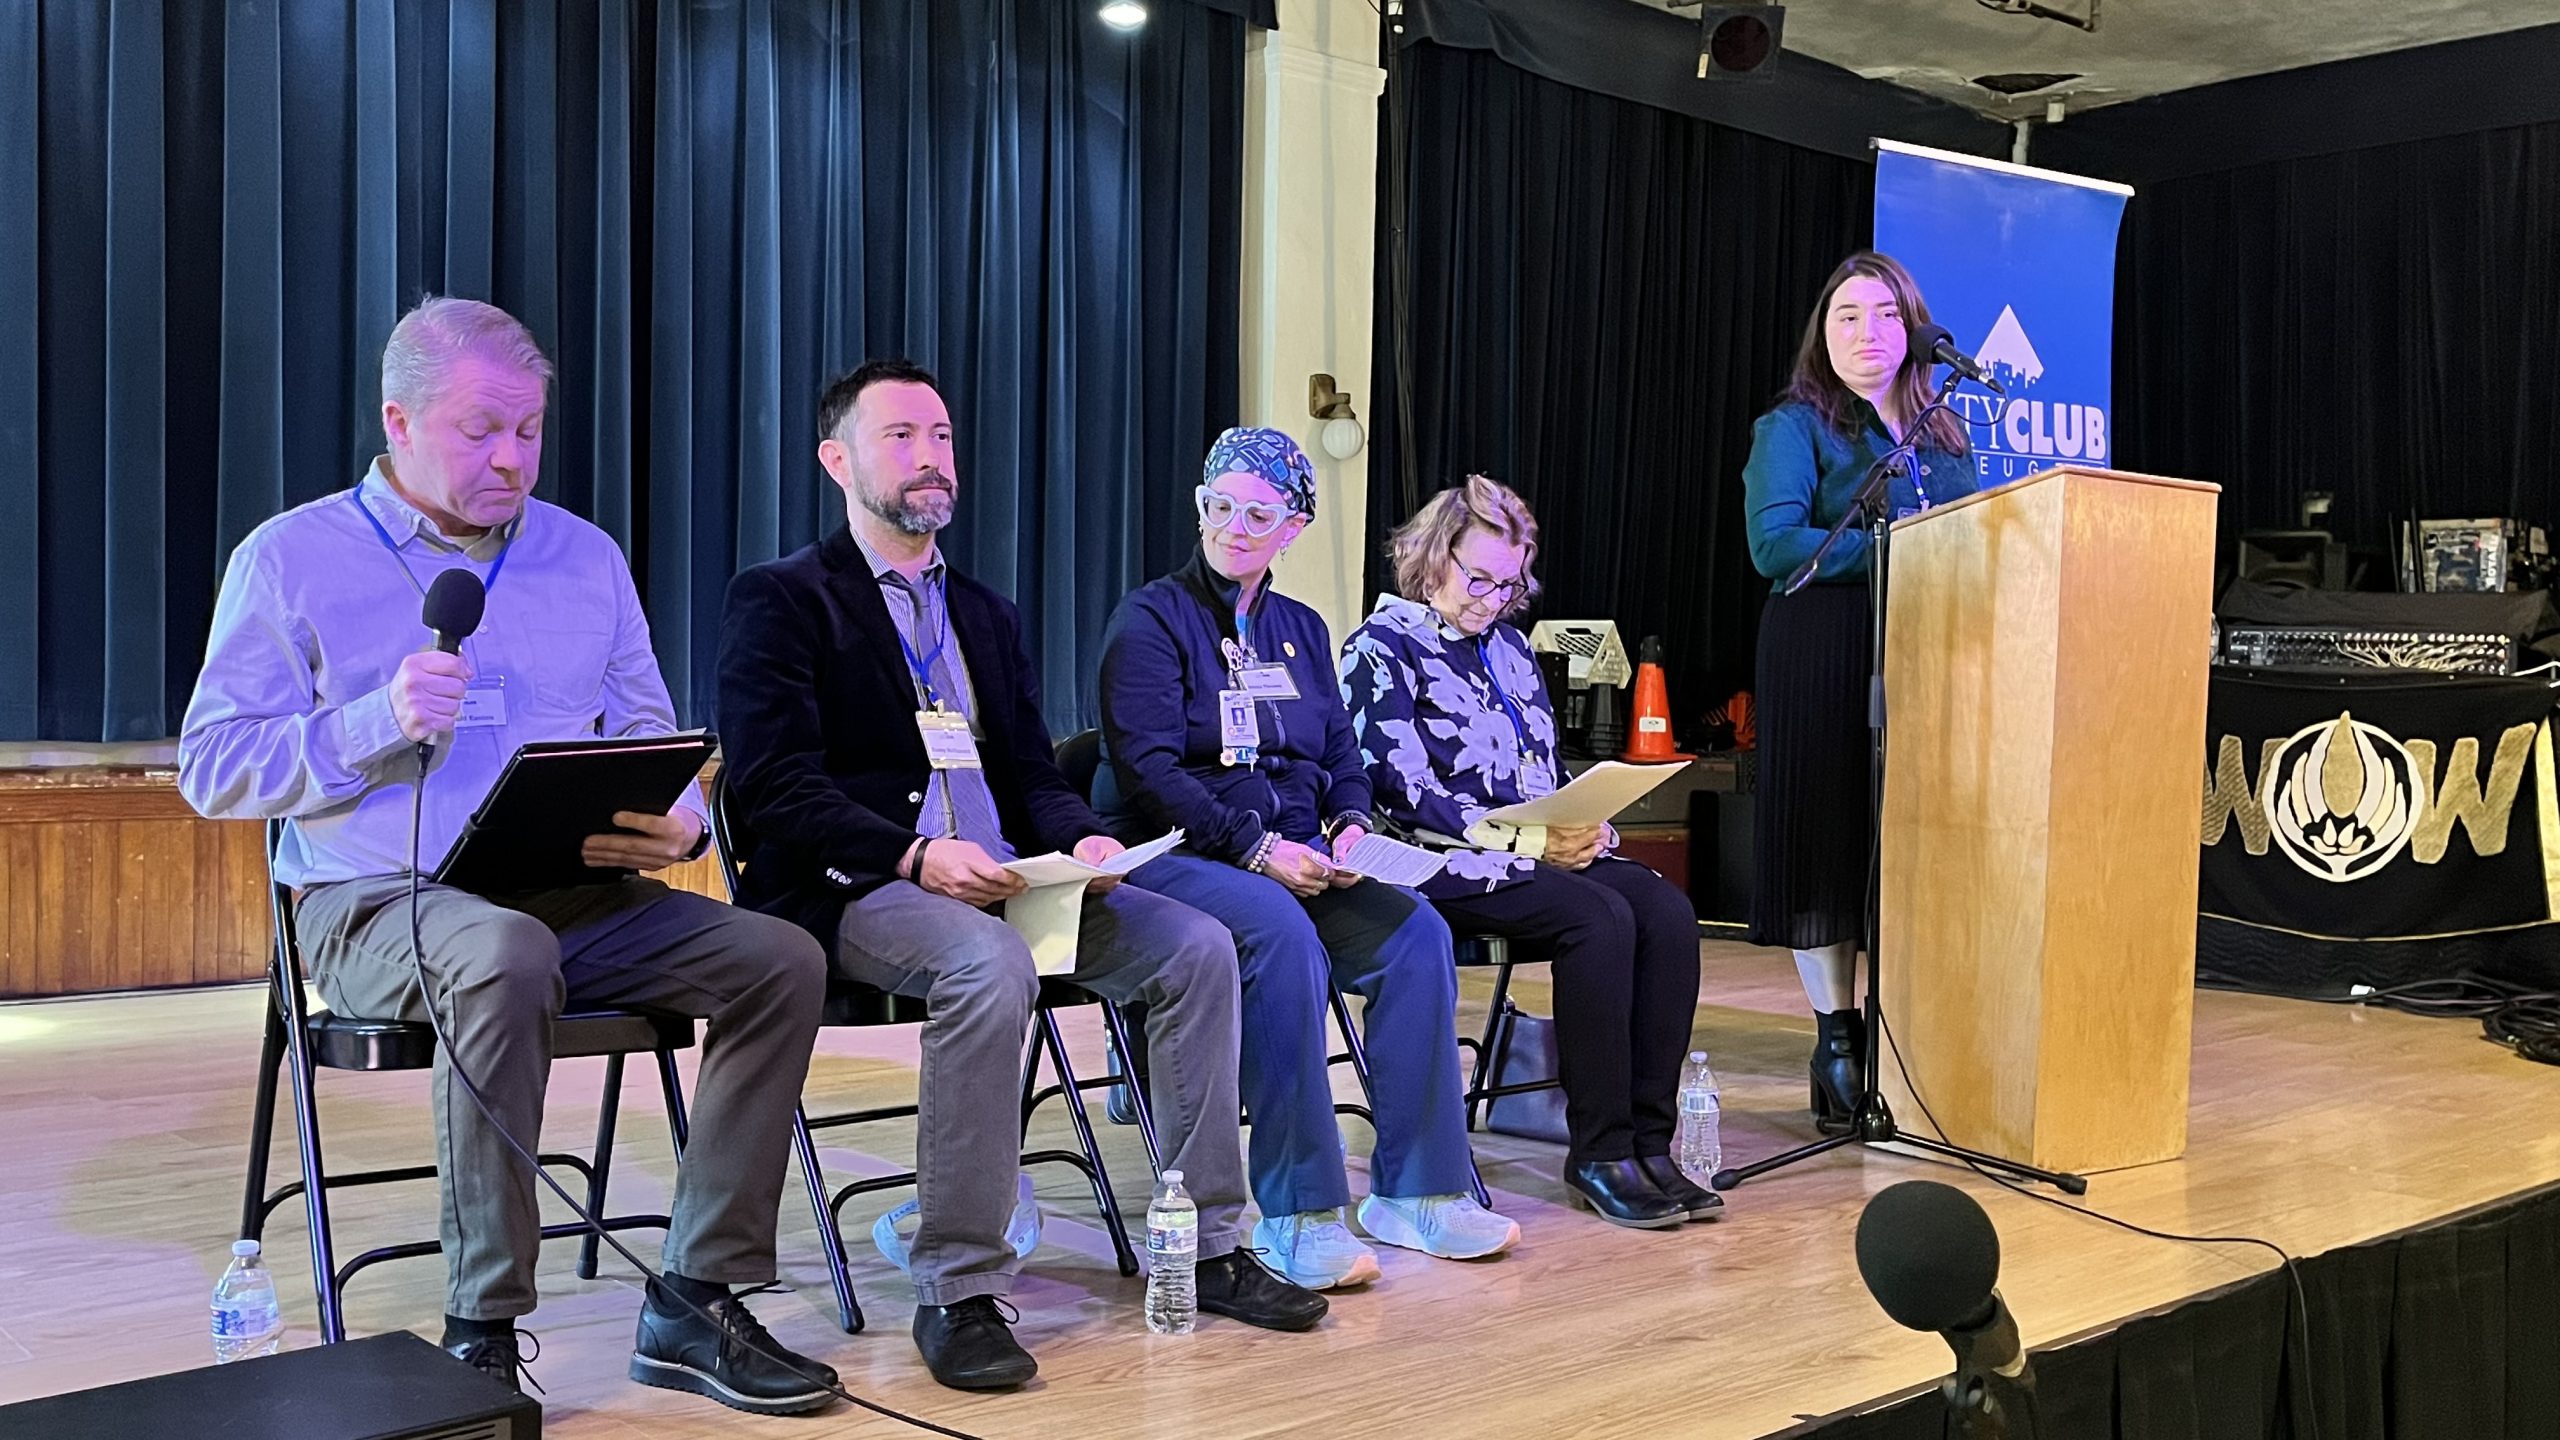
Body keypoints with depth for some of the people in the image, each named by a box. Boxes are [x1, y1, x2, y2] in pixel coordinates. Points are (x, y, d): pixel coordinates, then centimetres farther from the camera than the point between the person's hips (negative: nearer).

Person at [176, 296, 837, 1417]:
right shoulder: (290, 559, 5)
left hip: (576, 896, 5)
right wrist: (378, 723, -14)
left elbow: (652, 740, 17)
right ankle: (480, 1329, -26)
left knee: (780, 959, -18)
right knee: (506, 955, -39)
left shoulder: (585, 557, 16)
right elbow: (211, 767, 2)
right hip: (376, 905, -4)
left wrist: (677, 822, -7)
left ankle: (696, 1300, -12)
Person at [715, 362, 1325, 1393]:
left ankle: (1208, 1243, -2)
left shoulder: (985, 613, 22)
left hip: (1000, 880, 7)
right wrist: (915, 856, -25)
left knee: (1196, 946, -11)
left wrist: (1080, 839, -5)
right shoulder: (781, 600, 0)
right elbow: (775, 787, -11)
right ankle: (956, 1290, -26)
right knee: (988, 966, -37)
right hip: (852, 888, -6)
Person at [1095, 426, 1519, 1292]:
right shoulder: (1150, 620, -1)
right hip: (1172, 856, -6)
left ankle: (1415, 1193, -13)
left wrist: (1350, 823, -4)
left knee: (1415, 930, -20)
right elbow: (1147, 767, -12)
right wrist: (1254, 847, -20)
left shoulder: (1302, 631, 19)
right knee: (1283, 935, -36)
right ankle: (1298, 1214, -30)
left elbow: (1342, 756, 19)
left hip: (1294, 857, 6)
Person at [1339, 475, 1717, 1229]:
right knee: (1600, 918, -30)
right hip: (1443, 862, -7)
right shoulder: (1383, 648, -2)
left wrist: (1582, 828, -3)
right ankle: (1598, 1156, -21)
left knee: (1667, 911, -20)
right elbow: (1408, 793, -12)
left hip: (1539, 848, 7)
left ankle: (1647, 1142, -19)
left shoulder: (1508, 644, 21)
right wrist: (1530, 841, -18)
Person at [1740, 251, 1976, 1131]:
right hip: (1826, 661, -5)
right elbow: (1774, 544, -13)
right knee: (1829, 838, -3)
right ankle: (1838, 1039, 6)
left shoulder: (1941, 435, 19)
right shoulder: (1794, 427, 0)